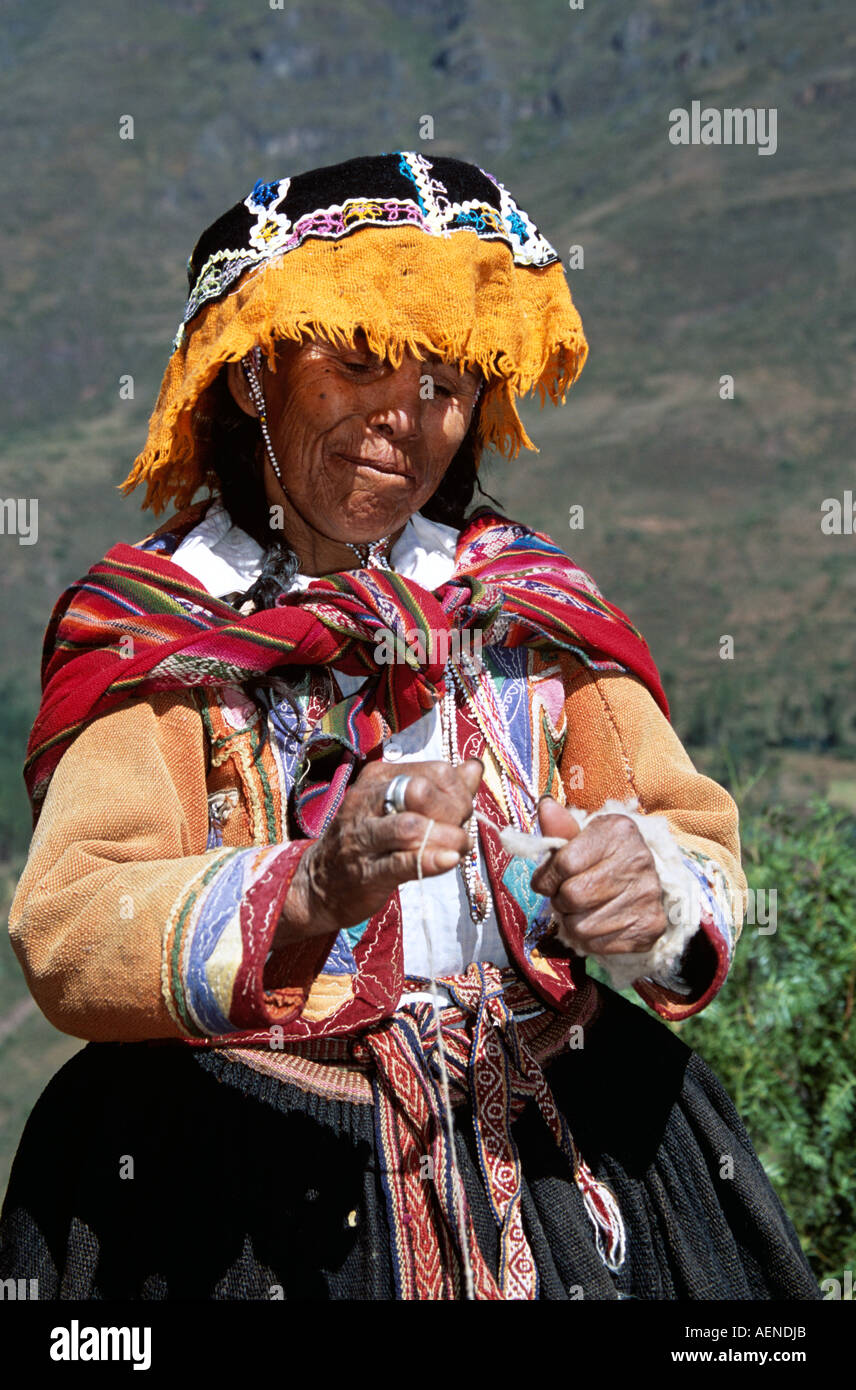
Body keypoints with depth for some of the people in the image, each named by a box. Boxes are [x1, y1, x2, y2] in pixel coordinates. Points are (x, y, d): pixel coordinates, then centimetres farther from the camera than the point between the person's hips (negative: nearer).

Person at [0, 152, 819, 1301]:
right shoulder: (153, 626, -4)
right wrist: (310, 889, -33)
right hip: (251, 1185, -3)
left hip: (559, 1158, 3)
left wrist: (657, 895, -22)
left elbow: (698, 844, 2)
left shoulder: (533, 600, 7)